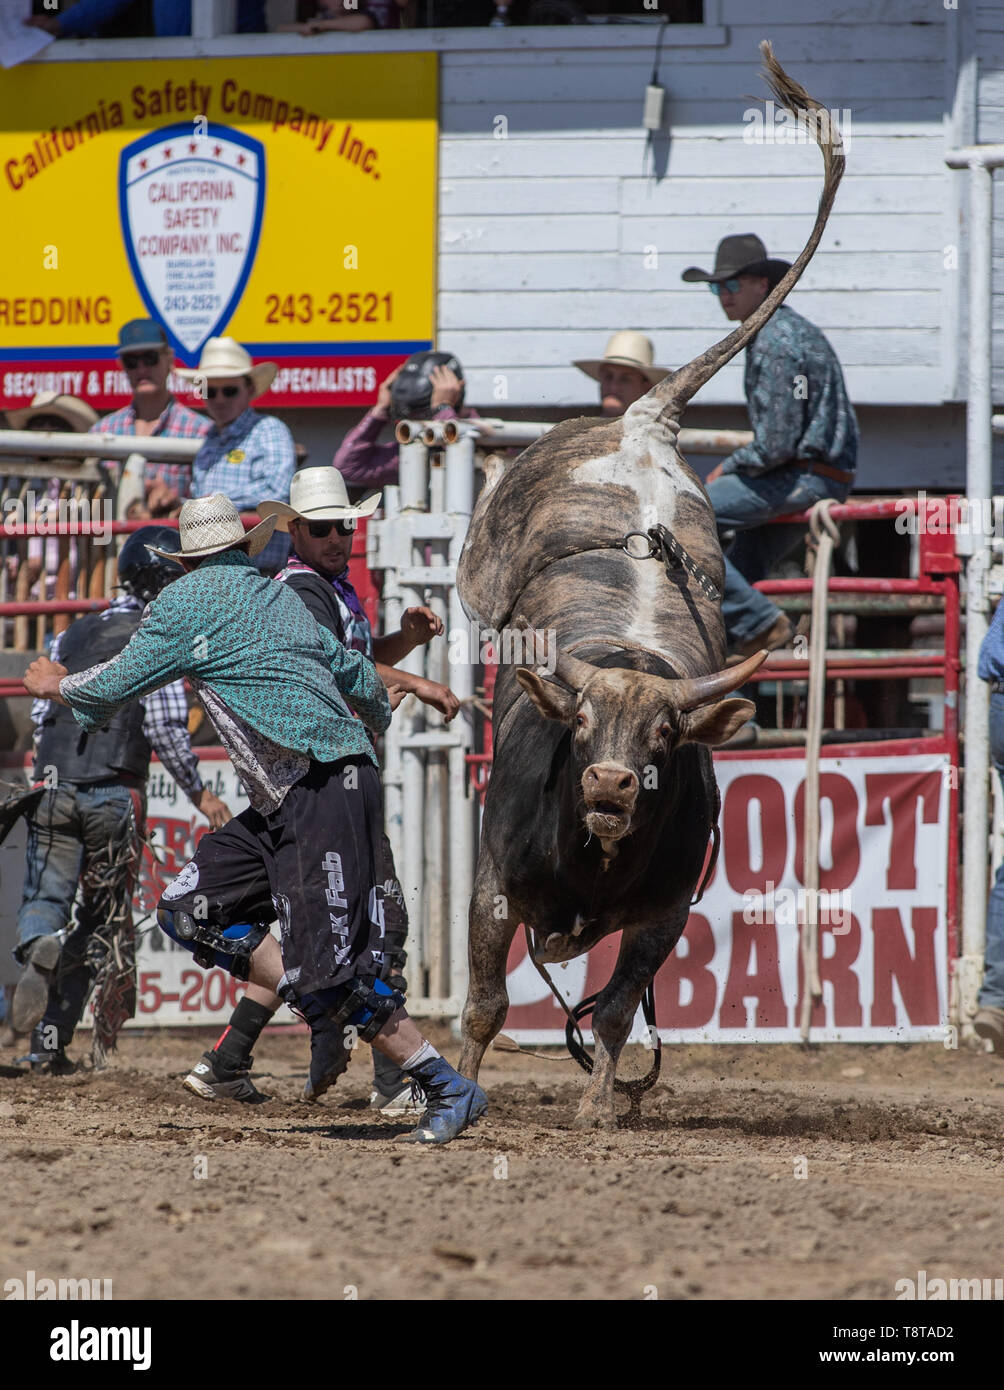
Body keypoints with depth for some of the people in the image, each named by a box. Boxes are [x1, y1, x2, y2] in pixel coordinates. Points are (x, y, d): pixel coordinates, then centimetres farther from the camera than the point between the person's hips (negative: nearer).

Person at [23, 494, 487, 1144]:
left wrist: (56, 684, 26)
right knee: (190, 908, 10)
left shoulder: (185, 603, -4)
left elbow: (116, 686, 5)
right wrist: (381, 714, 54)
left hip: (325, 791, -9)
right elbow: (355, 674, 31)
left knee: (333, 967, -11)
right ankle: (328, 1017, 8)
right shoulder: (281, 596, 18)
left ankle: (450, 1088, -9)